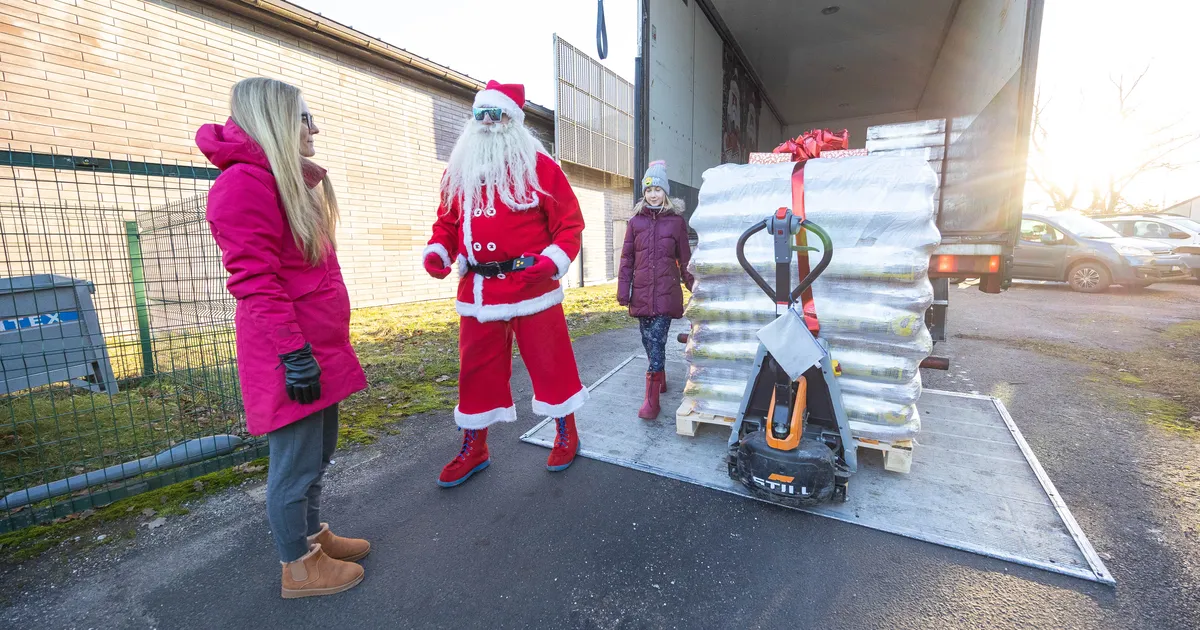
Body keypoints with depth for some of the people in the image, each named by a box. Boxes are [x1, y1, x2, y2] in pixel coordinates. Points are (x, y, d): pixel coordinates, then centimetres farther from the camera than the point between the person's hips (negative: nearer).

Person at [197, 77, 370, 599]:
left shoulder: (293, 181, 17)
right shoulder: (246, 182, -13)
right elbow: (255, 280, -20)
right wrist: (294, 353, -22)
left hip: (320, 346, 10)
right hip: (293, 354, -10)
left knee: (318, 450, 20)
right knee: (296, 462, 5)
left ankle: (314, 533, 39)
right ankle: (299, 566, 24)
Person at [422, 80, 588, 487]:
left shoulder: (538, 165, -1)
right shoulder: (458, 170, 13)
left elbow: (569, 222, -3)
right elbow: (447, 221, 17)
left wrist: (553, 260, -18)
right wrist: (438, 251, -2)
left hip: (532, 287, -4)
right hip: (477, 291, 4)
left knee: (549, 362, 6)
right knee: (476, 370, 11)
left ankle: (566, 435, 29)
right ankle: (473, 449, 29)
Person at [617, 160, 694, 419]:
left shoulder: (676, 221, 3)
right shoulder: (636, 221, 8)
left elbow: (684, 259, 7)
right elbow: (627, 258, 7)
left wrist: (694, 287, 7)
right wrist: (623, 291, 2)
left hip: (666, 293, -3)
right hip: (641, 293, 3)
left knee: (657, 342, -9)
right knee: (649, 341, 11)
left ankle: (652, 400, -7)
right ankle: (660, 379, 34)